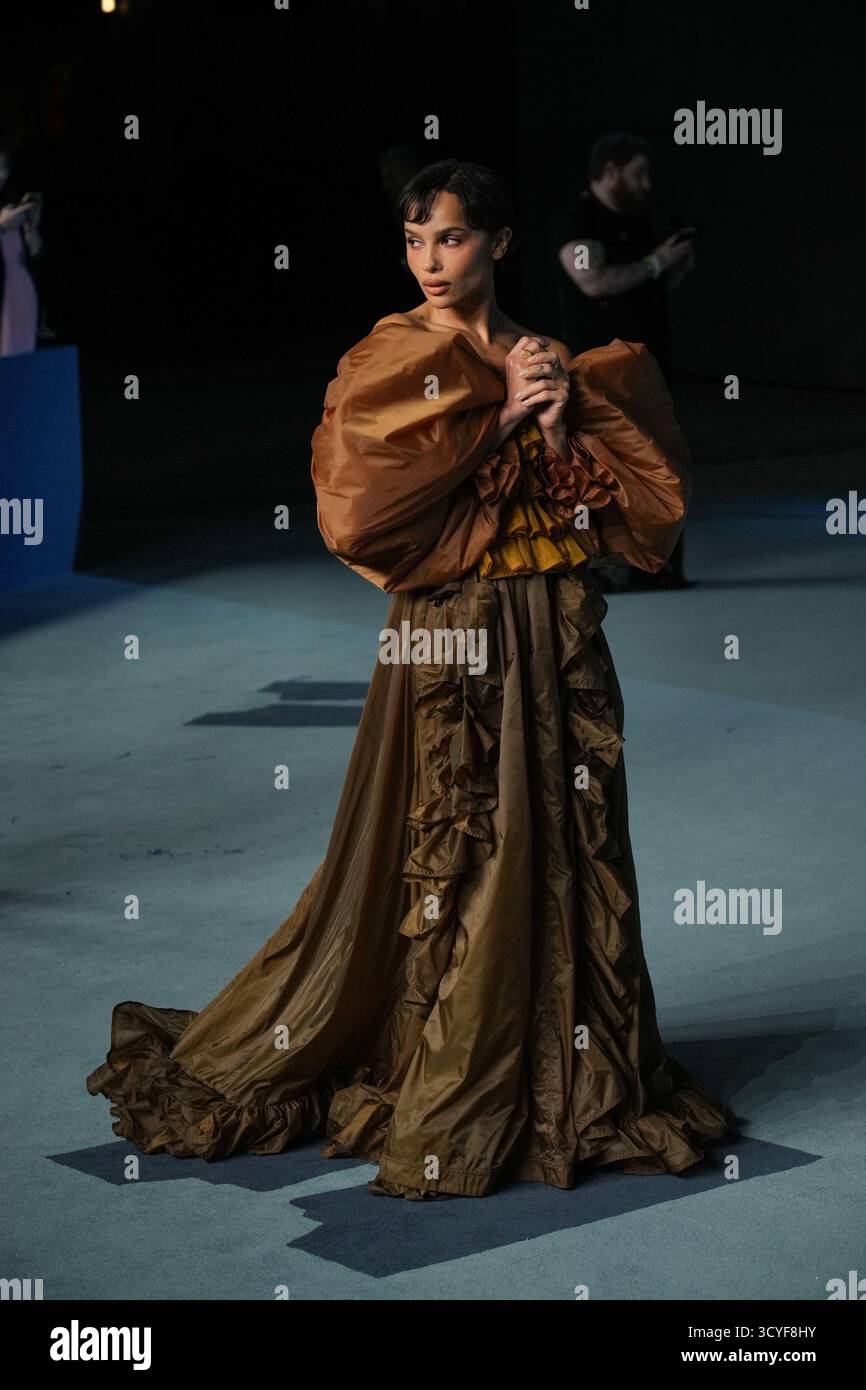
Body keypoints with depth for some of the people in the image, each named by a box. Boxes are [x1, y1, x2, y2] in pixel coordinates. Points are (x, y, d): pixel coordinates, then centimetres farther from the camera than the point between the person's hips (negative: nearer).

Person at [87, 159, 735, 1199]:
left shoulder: (554, 366, 11)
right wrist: (496, 419, -12)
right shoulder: (386, 363, 0)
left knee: (564, 854, 6)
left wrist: (560, 427, -10)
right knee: (442, 863, -2)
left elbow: (641, 510, 6)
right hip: (446, 640, -4)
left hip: (557, 642, 4)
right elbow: (365, 508, -15)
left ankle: (577, 1076, 18)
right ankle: (444, 1102, 9)